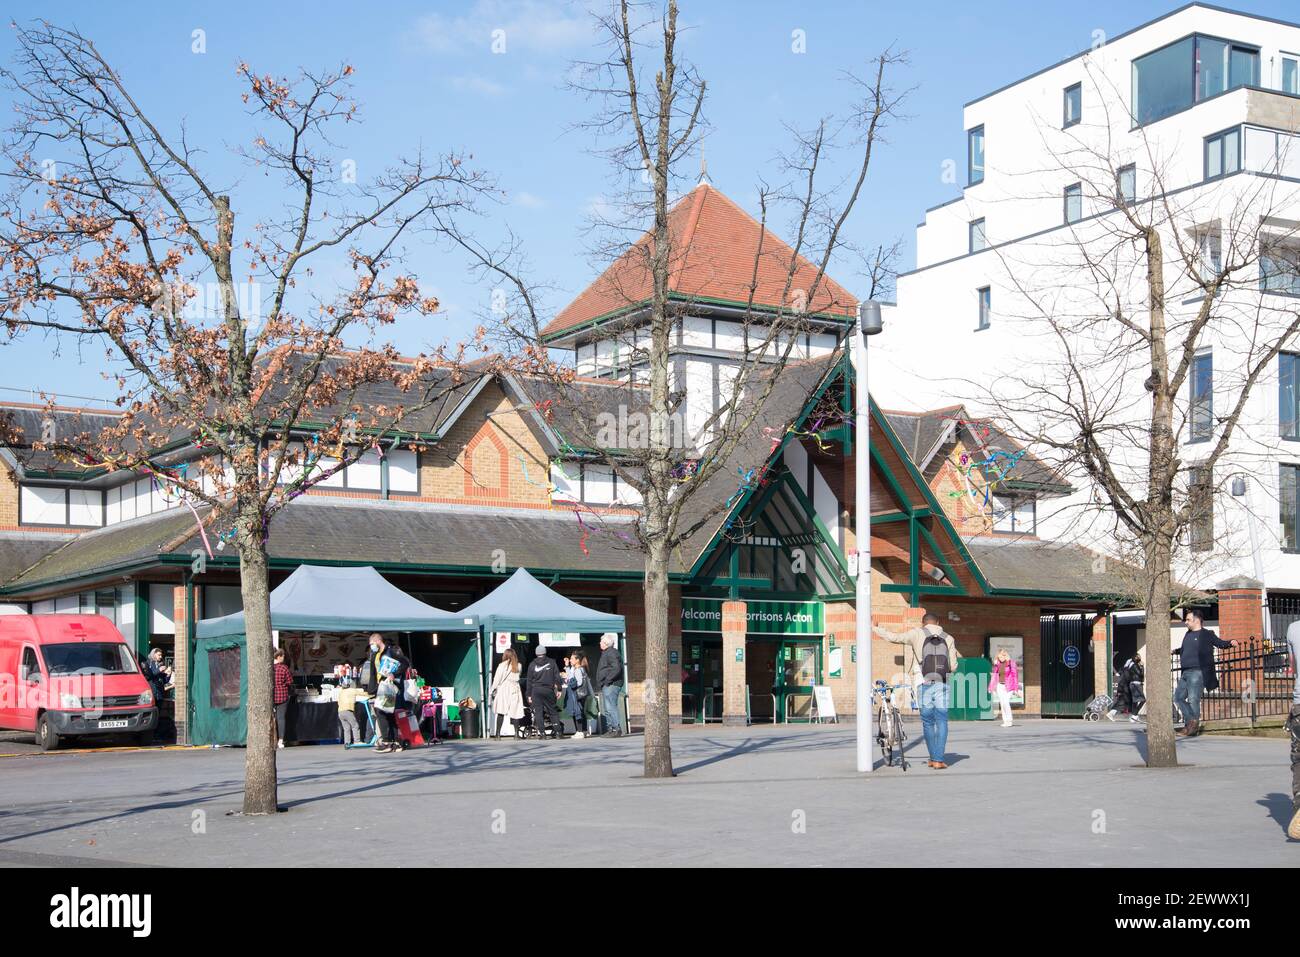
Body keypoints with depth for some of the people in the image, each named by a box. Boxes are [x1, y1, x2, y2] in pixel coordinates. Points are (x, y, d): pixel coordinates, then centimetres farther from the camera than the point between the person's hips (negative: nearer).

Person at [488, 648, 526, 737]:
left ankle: (497, 733, -9)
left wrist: (491, 692, 7)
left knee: (500, 713, -3)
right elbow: (517, 678, 13)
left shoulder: (502, 665, -3)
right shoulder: (518, 666, 7)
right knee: (515, 713, 5)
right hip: (515, 690, 3)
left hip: (503, 690, -3)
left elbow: (496, 680, -2)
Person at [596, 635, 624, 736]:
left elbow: (616, 668, -23)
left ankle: (617, 728, -15)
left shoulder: (612, 653, -13)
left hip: (611, 685, -11)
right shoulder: (606, 653, 20)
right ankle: (610, 729, 16)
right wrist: (601, 682, 18)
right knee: (607, 709, 12)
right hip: (606, 685, 11)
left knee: (610, 707, -14)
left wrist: (608, 680, -22)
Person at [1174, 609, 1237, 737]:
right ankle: (1191, 722, 18)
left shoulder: (1206, 634, -4)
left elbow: (1220, 643, -7)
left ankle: (1193, 726, 0)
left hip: (1197, 672, -9)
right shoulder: (1188, 635, 19)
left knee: (1193, 700, -9)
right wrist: (1174, 651, 50)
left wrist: (1231, 643, -25)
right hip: (1185, 673, 9)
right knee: (1178, 697, 10)